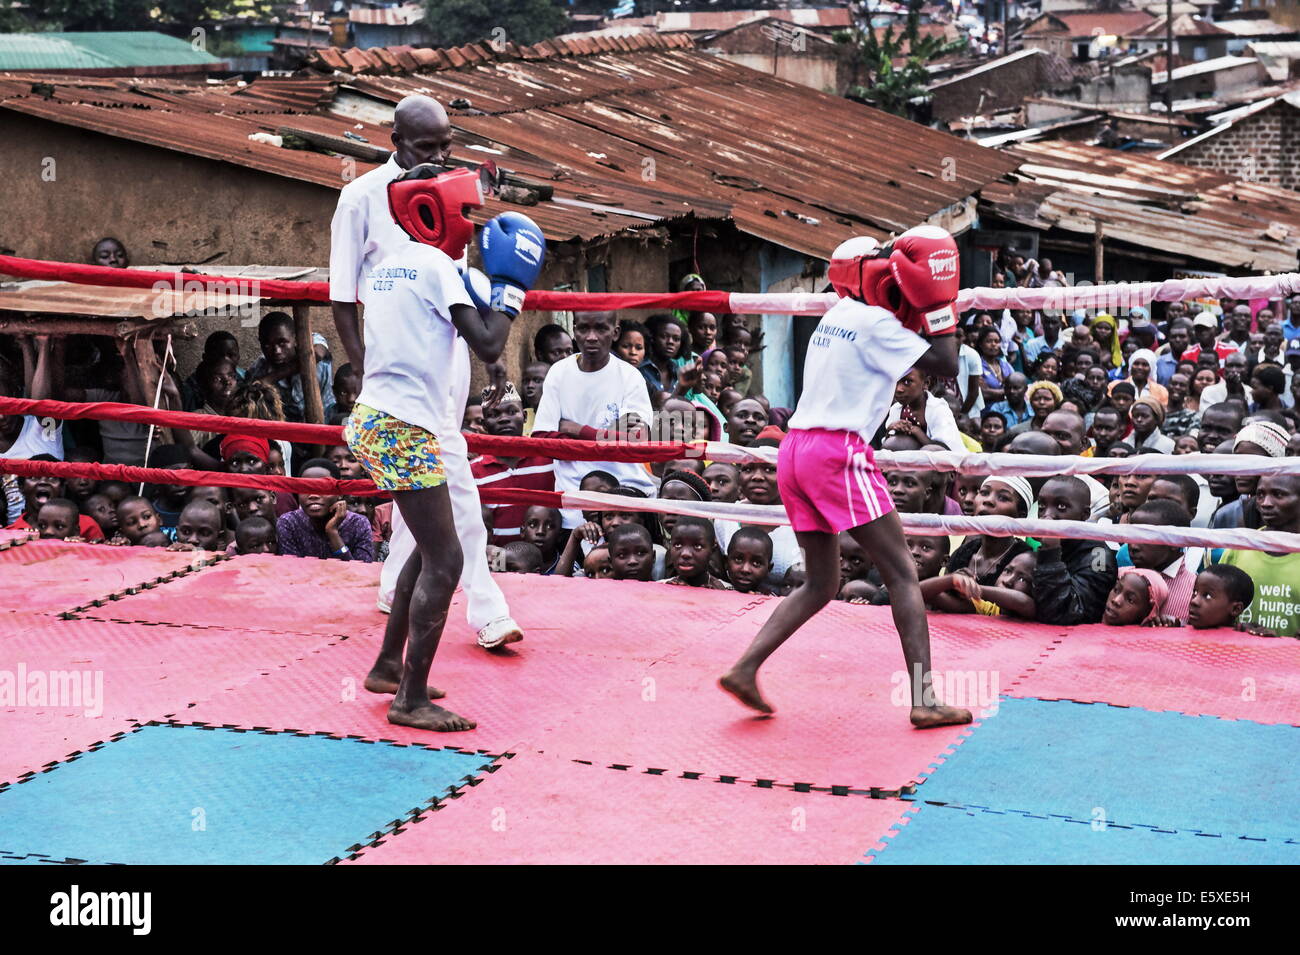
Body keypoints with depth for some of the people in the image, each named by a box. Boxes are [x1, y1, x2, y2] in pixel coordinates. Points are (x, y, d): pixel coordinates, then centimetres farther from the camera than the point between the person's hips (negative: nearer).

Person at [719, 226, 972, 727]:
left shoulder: (834, 317, 21)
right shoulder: (875, 321, -4)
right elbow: (946, 364, -5)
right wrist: (938, 305, 2)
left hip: (795, 448, 9)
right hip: (838, 451, -8)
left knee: (819, 583, 16)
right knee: (903, 572, -4)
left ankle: (745, 667, 4)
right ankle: (924, 699, -9)